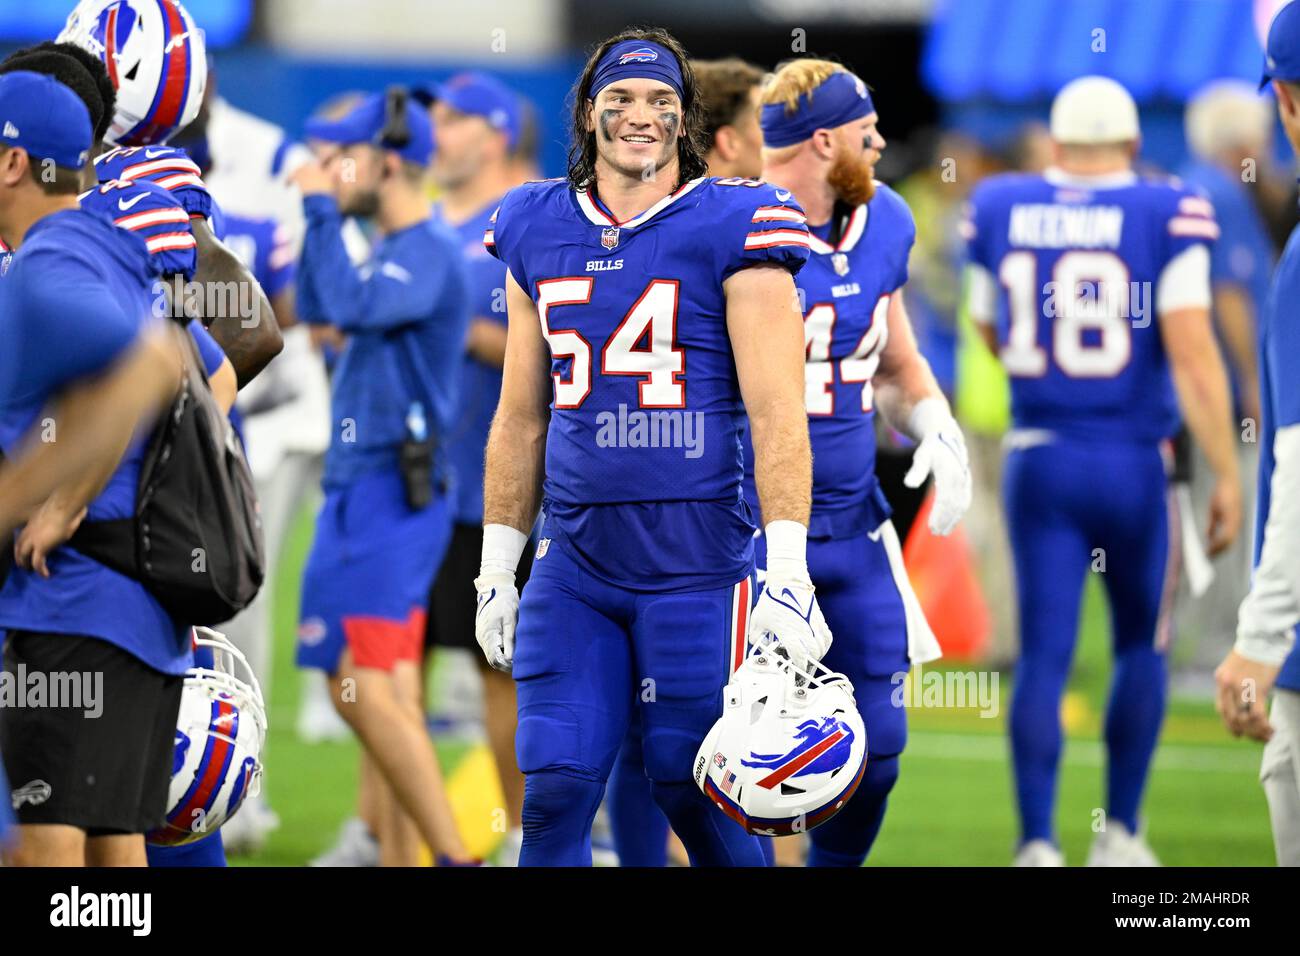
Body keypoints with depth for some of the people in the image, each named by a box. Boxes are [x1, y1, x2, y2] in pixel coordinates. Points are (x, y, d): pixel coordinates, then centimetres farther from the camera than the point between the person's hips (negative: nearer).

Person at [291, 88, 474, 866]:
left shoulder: (427, 252, -14)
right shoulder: (397, 251, 16)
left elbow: (351, 305, -29)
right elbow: (316, 309, 25)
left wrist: (324, 210, -18)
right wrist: (321, 216, 16)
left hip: (387, 493, -10)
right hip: (366, 484, 10)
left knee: (364, 685, -15)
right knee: (392, 690, 11)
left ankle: (453, 853, -18)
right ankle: (400, 855, 14)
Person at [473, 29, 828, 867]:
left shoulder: (731, 231, -4)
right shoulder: (540, 236, 11)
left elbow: (777, 415, -8)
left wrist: (788, 572, -15)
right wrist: (496, 570, 18)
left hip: (696, 565, -4)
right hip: (575, 565, 4)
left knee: (695, 790, 0)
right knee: (555, 792, -3)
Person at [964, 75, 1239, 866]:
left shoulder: (998, 210, 3)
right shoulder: (1167, 216, -9)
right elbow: (1193, 356, -14)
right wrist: (1227, 475, -9)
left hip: (1038, 459, 2)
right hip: (1132, 460, -2)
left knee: (1044, 654, 3)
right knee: (1142, 645, 16)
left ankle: (1037, 843, -6)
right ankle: (1119, 832, 17)